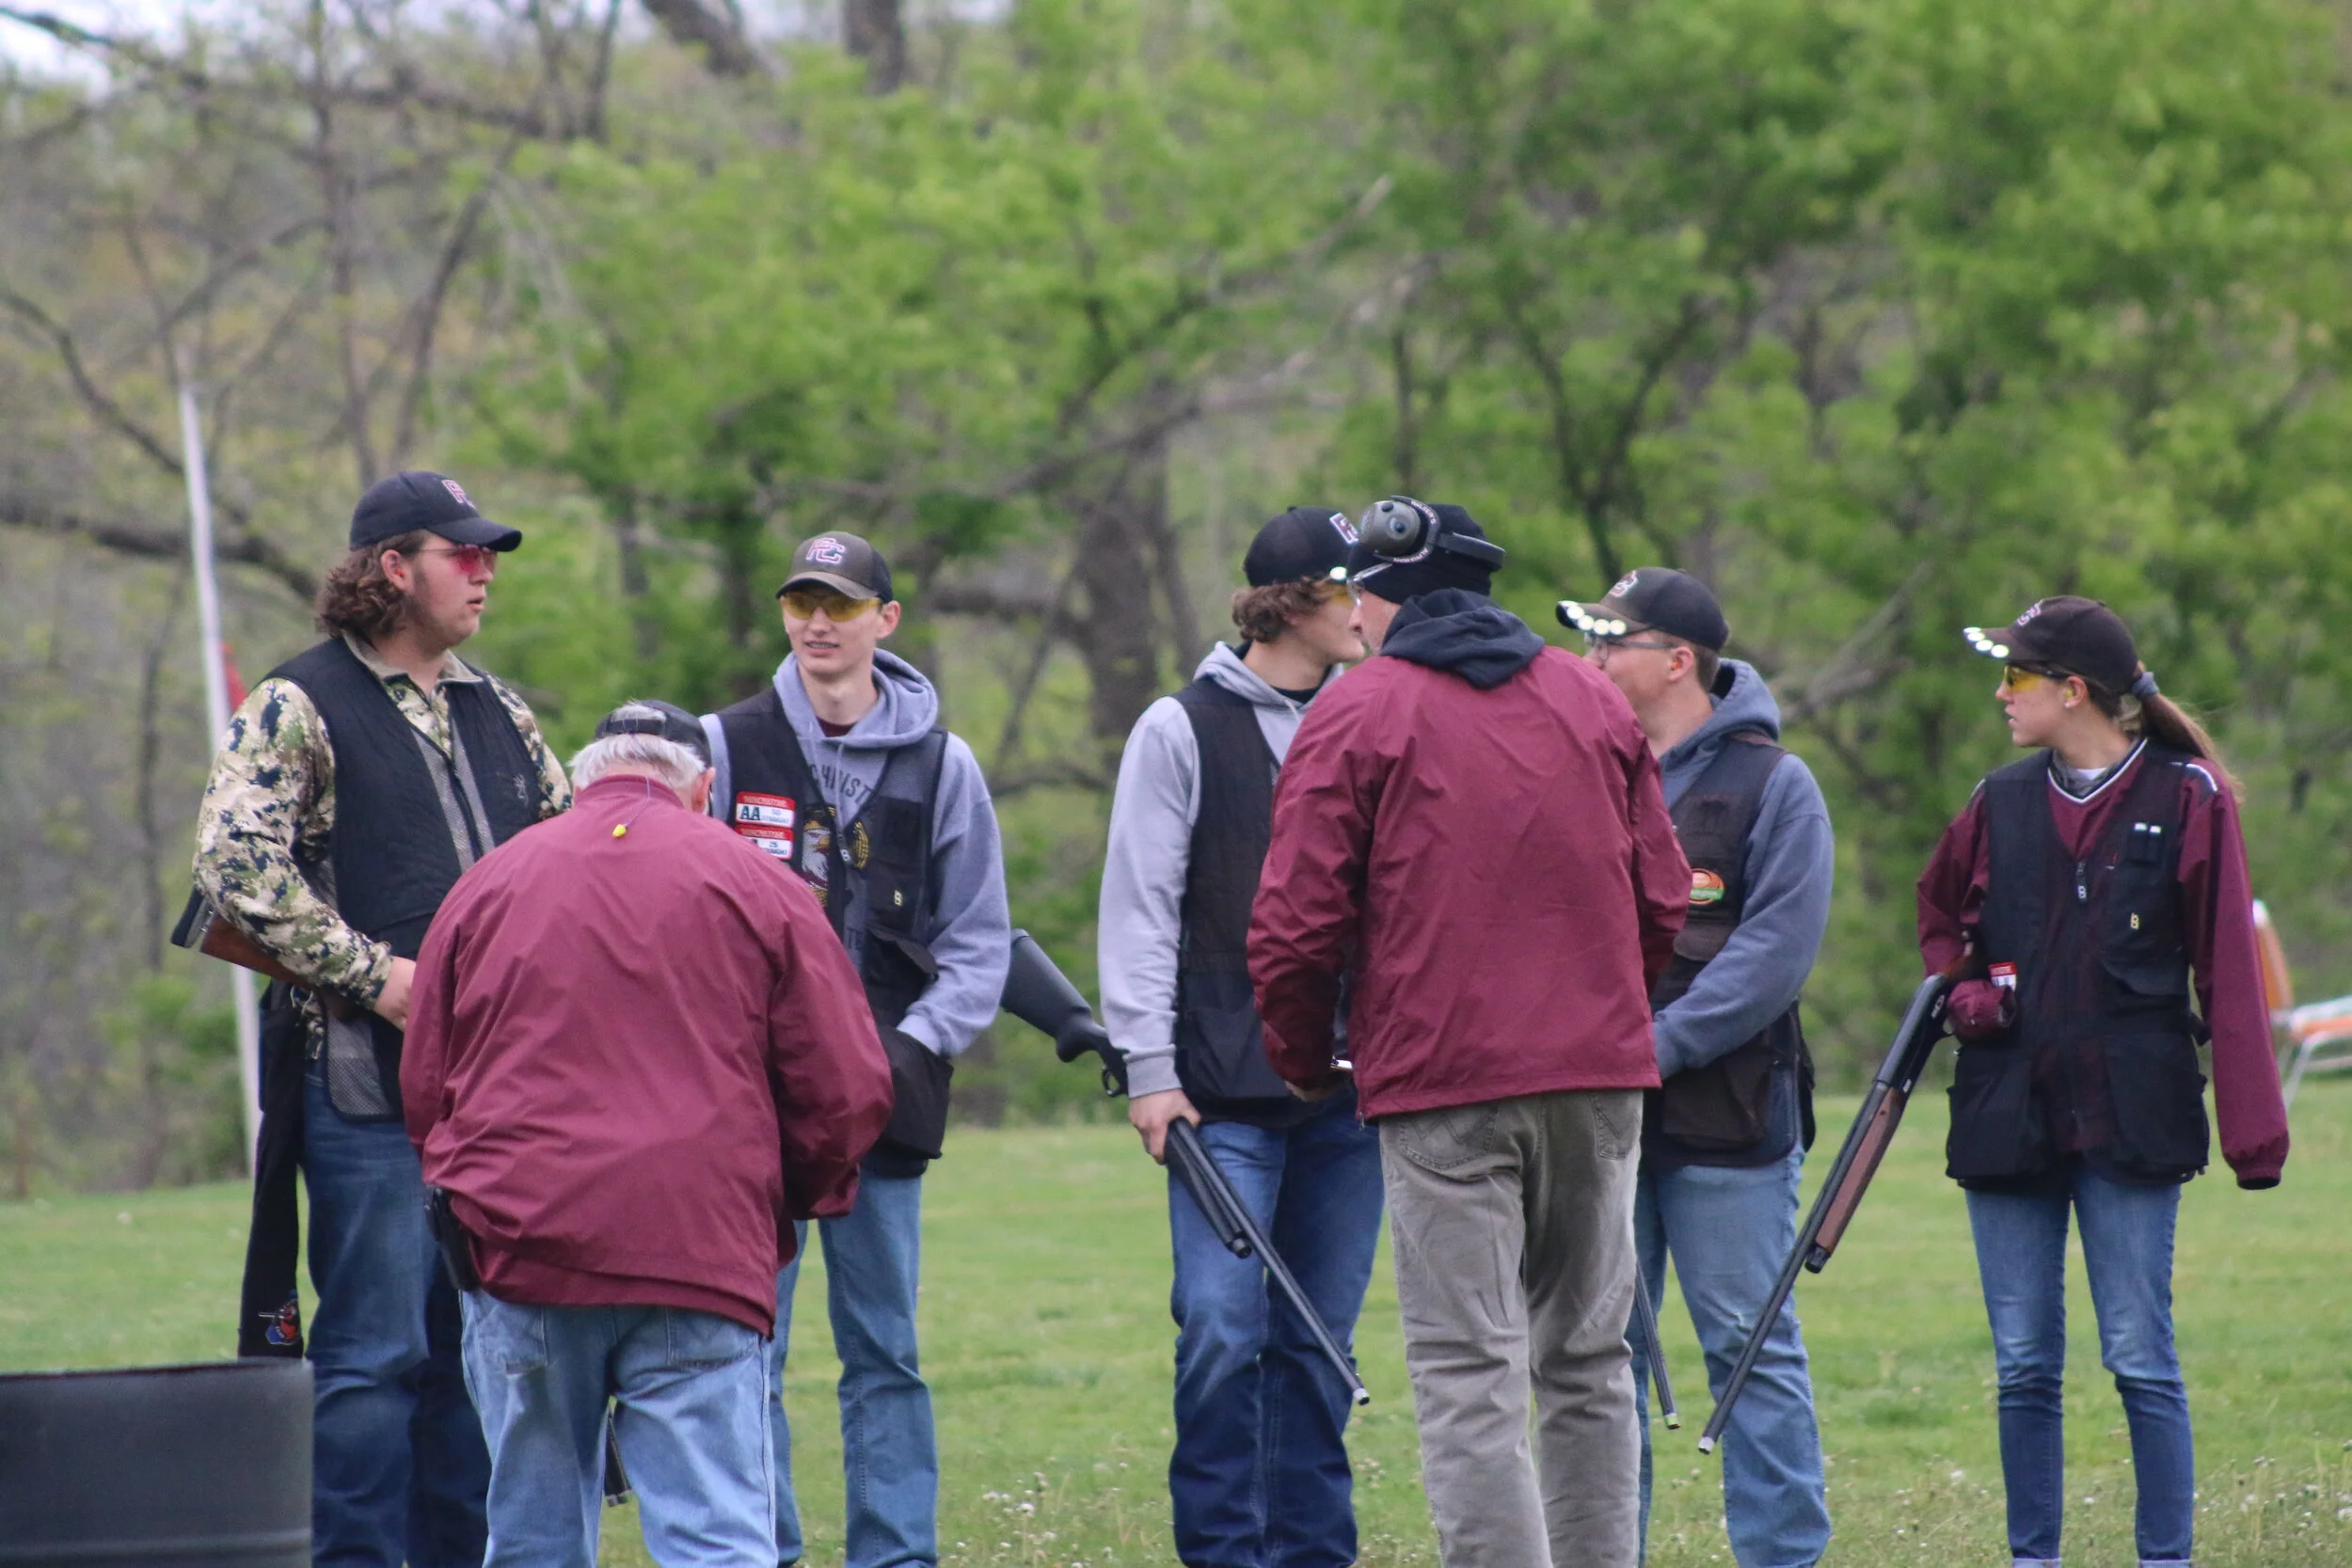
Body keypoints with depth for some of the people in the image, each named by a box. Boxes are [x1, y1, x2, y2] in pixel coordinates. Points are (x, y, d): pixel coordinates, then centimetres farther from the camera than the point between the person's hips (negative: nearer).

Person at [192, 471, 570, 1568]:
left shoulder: (499, 717, 17)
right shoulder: (300, 709, -3)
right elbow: (233, 861, -14)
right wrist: (371, 972, -17)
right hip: (367, 1078, -6)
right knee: (376, 1350, -7)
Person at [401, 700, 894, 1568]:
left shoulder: (486, 885, 13)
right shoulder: (756, 886, 7)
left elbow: (423, 1090, 18)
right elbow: (848, 1091, 5)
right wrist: (791, 1200, 23)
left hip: (517, 1241, 2)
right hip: (701, 1252, -2)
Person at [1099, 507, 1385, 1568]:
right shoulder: (1184, 730, 2)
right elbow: (1140, 909, -2)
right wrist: (1149, 1065, -9)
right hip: (1225, 1091, -4)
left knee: (1319, 1335, 6)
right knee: (1223, 1332, -9)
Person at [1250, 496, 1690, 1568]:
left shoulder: (1355, 715, -3)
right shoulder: (1595, 700, 13)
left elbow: (1296, 926, -6)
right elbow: (1662, 897, 14)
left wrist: (1305, 1060, 10)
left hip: (1442, 1079, -5)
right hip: (1600, 1076, 5)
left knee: (1469, 1373, -5)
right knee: (1587, 1360, 14)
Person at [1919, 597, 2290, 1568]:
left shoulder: (2186, 800, -3)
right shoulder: (2001, 804, 10)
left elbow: (2227, 970, -3)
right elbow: (1939, 917, 27)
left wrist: (2250, 1125, -9)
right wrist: (1962, 991, 4)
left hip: (2130, 1116, -4)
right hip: (2007, 1113, 4)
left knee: (2141, 1361, -5)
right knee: (2025, 1367, 6)